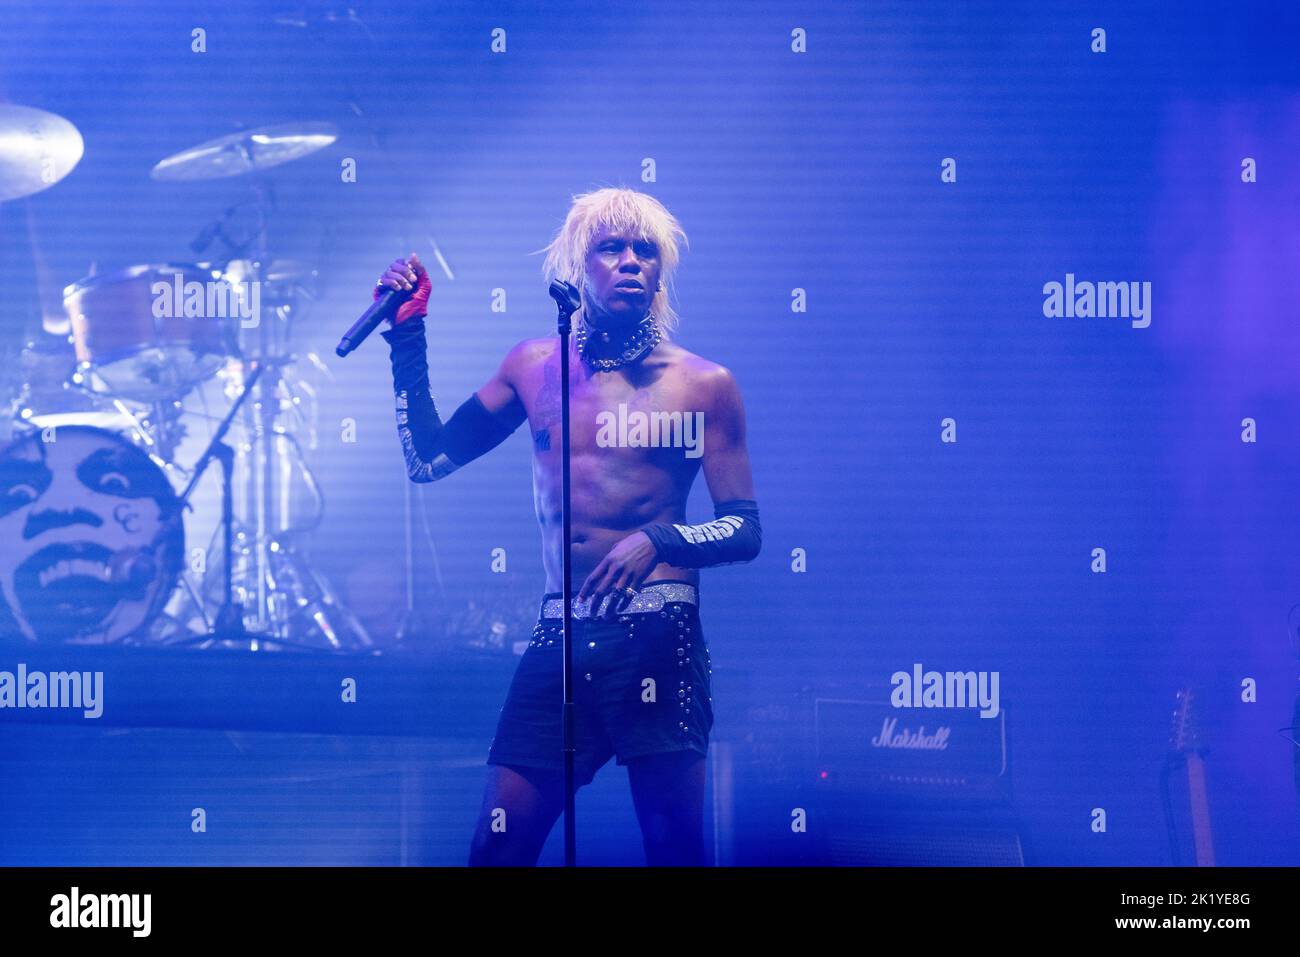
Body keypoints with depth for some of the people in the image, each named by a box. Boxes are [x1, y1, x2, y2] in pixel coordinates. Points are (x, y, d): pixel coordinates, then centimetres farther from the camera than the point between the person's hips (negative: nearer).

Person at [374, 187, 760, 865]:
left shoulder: (704, 384, 3)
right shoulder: (534, 366, 12)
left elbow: (746, 532, 2)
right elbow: (427, 460, 14)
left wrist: (658, 541, -17)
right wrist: (407, 333, 10)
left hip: (658, 639, -2)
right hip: (557, 639, 3)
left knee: (674, 845, 0)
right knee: (496, 845, 1)